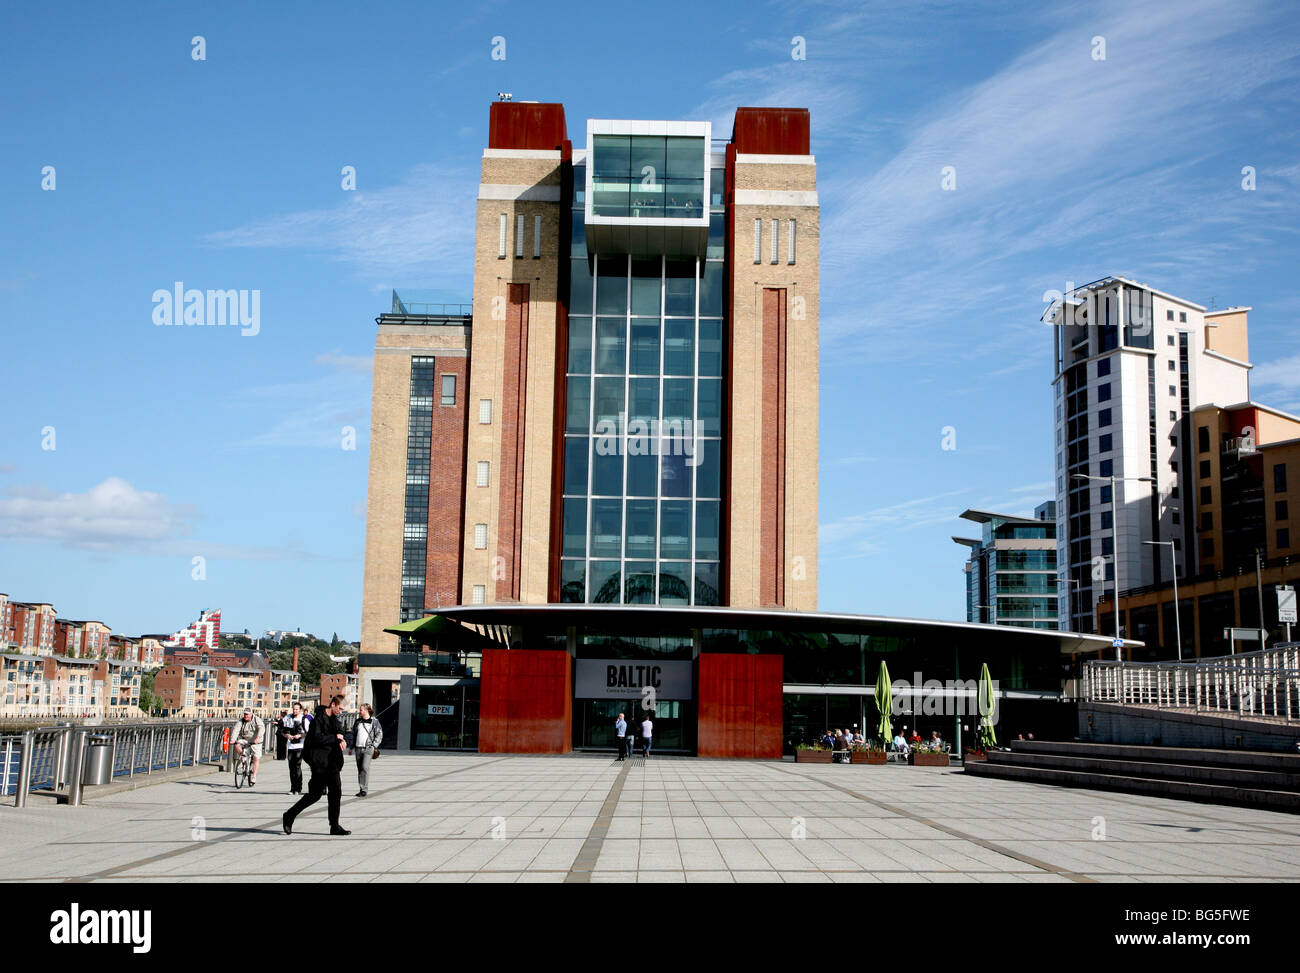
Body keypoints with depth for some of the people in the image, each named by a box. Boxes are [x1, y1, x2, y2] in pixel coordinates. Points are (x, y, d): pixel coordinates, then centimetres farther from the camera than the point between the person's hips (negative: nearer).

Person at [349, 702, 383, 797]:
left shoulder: (374, 721, 1)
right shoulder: (358, 721, 14)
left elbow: (379, 735, 1)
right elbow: (354, 734, 21)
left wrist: (374, 746, -8)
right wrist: (352, 747, 18)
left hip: (368, 748, -5)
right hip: (358, 748, 5)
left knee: (365, 767, -15)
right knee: (359, 769, 6)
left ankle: (364, 789, -13)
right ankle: (361, 789, 14)